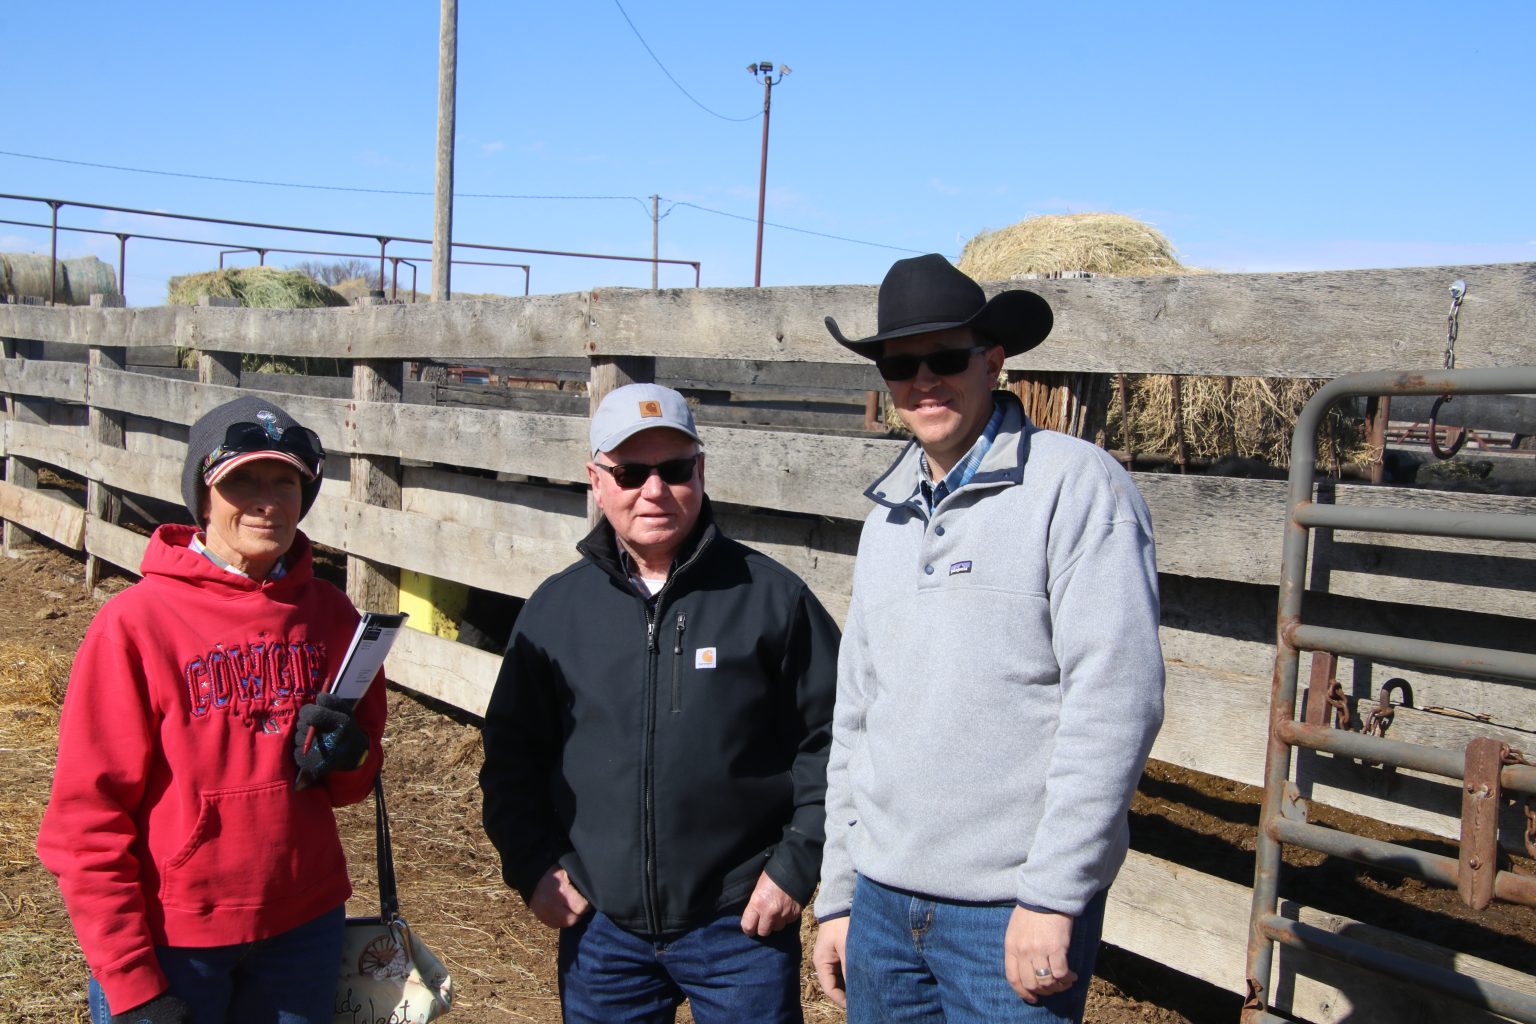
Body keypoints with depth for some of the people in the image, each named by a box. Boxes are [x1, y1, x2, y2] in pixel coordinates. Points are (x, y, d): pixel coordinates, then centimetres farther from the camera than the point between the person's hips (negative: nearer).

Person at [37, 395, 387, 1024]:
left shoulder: (330, 613, 0)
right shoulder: (136, 623, -13)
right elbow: (87, 818, -11)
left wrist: (345, 758, -11)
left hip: (304, 926, 4)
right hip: (170, 941, -4)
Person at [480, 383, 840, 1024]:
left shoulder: (771, 596, -6)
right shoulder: (555, 607, 3)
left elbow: (830, 737, -2)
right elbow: (511, 751, 11)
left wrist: (796, 866, -6)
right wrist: (531, 866, 2)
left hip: (742, 925, -2)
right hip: (599, 928, 3)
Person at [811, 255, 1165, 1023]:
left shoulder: (1075, 485, -9)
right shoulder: (888, 515, 11)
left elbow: (1115, 698, -16)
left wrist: (1051, 896, -17)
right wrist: (837, 894, 15)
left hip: (1013, 911, -6)